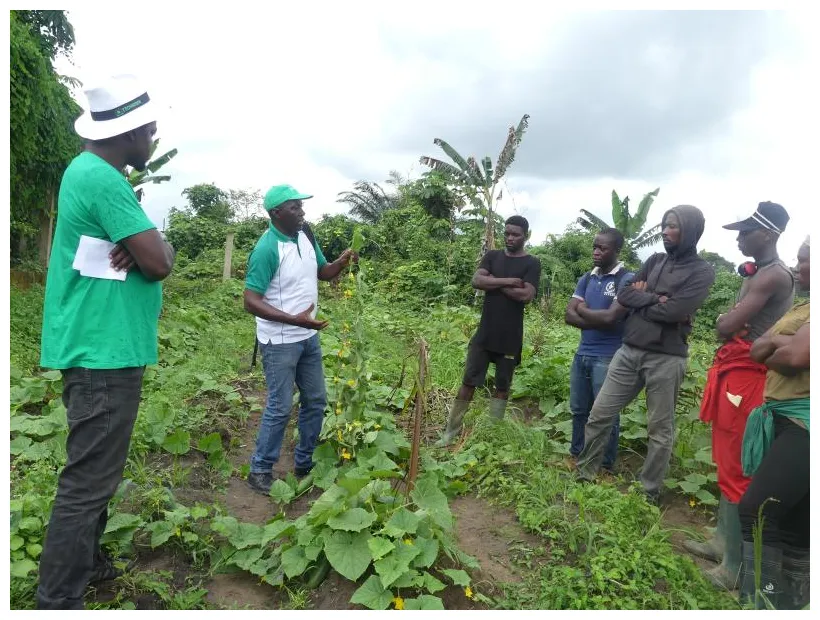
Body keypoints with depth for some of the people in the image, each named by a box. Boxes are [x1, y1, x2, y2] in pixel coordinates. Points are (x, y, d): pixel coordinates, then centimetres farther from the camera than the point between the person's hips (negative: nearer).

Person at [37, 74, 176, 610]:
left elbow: (143, 249, 12)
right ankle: (58, 601, 9)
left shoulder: (94, 172, 15)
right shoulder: (103, 179, -18)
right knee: (88, 482, -3)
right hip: (106, 352, -11)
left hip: (102, 347, 11)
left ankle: (86, 563, 38)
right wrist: (160, 244, 0)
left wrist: (139, 243, -10)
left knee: (95, 472, 22)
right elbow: (160, 262, -21)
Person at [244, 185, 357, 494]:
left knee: (316, 401, 14)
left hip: (309, 337, 8)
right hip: (280, 341, -8)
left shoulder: (306, 236, 2)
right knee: (279, 408, 1)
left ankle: (304, 463, 30)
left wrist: (341, 263, -9)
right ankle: (260, 471, 20)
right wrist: (294, 320, -31)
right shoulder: (266, 249, -20)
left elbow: (322, 272, 14)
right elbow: (251, 301, -23)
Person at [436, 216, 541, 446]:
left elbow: (526, 295, -17)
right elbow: (476, 281, -9)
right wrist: (508, 281, -16)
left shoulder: (531, 264, -2)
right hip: (484, 333, 2)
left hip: (510, 338, -2)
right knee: (469, 381, 5)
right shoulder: (492, 256, 7)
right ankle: (452, 430, 14)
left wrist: (494, 283, -10)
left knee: (502, 386, 9)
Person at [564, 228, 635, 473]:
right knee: (579, 410, 17)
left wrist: (583, 310, -4)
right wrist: (599, 322, -13)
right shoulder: (587, 279, 9)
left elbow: (611, 317, -20)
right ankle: (576, 456, 33)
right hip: (582, 354, 6)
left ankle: (606, 466, 22)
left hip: (608, 358, -6)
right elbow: (569, 315, 1)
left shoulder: (626, 279, -9)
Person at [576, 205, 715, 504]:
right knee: (599, 415, 7)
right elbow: (623, 295, 3)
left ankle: (650, 492, 24)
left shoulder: (702, 271, -4)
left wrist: (639, 300, -3)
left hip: (666, 359, -5)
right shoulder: (655, 261, 12)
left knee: (661, 430, 8)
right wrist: (655, 299, -10)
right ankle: (584, 475, 23)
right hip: (629, 351, 5)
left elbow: (672, 312, -17)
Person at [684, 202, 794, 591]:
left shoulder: (774, 275, -16)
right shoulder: (757, 273, 16)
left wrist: (726, 321, 0)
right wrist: (730, 322, -7)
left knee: (736, 471, -4)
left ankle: (736, 568, 6)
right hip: (735, 372, 10)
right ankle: (722, 542, 28)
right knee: (728, 464, 16)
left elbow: (725, 326, -22)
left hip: (746, 377, -10)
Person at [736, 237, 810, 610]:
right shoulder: (799, 308, 19)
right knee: (791, 522, 14)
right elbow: (757, 350, 13)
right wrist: (781, 342, -8)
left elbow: (795, 358, -23)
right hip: (781, 419, 9)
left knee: (756, 511, -14)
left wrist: (773, 352, -2)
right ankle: (791, 601, 25)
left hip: (803, 424, -9)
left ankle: (765, 602, -4)